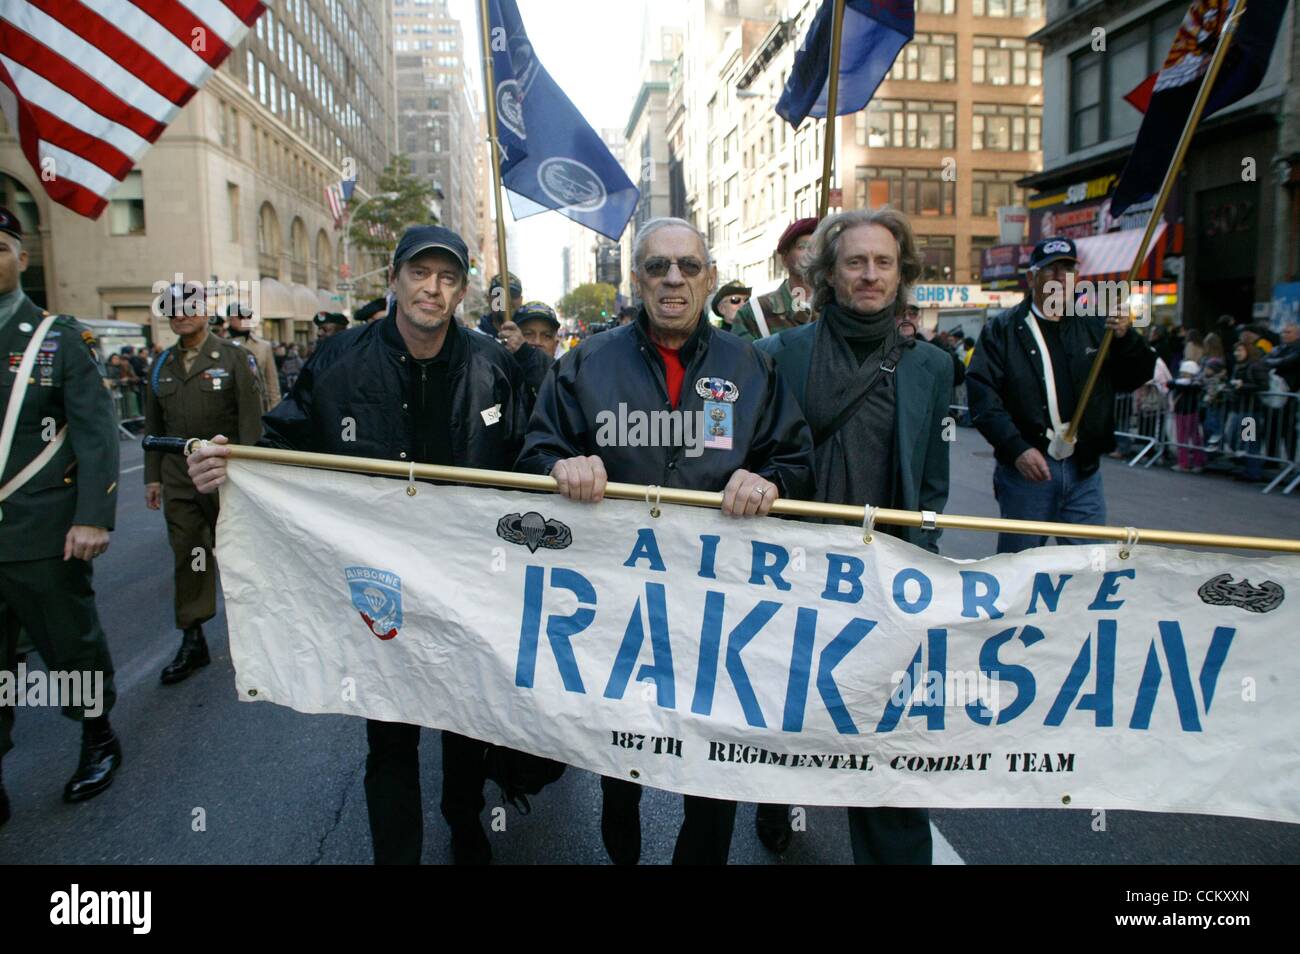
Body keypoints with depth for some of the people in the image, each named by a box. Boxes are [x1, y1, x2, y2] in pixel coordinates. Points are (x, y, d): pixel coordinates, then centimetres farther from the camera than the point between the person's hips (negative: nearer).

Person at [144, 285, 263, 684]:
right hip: (178, 482, 4)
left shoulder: (234, 357, -2)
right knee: (187, 559, 6)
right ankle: (192, 641, 15)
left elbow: (251, 419, -6)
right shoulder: (162, 365, 12)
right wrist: (152, 476, 11)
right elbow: (154, 425, 16)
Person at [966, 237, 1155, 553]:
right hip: (1026, 466, -3)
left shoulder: (1095, 325, 11)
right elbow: (982, 395, -10)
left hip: (1084, 469, 3)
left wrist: (1126, 338, -9)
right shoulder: (1002, 329, 0)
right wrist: (1017, 448, -21)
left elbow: (1135, 378, 11)